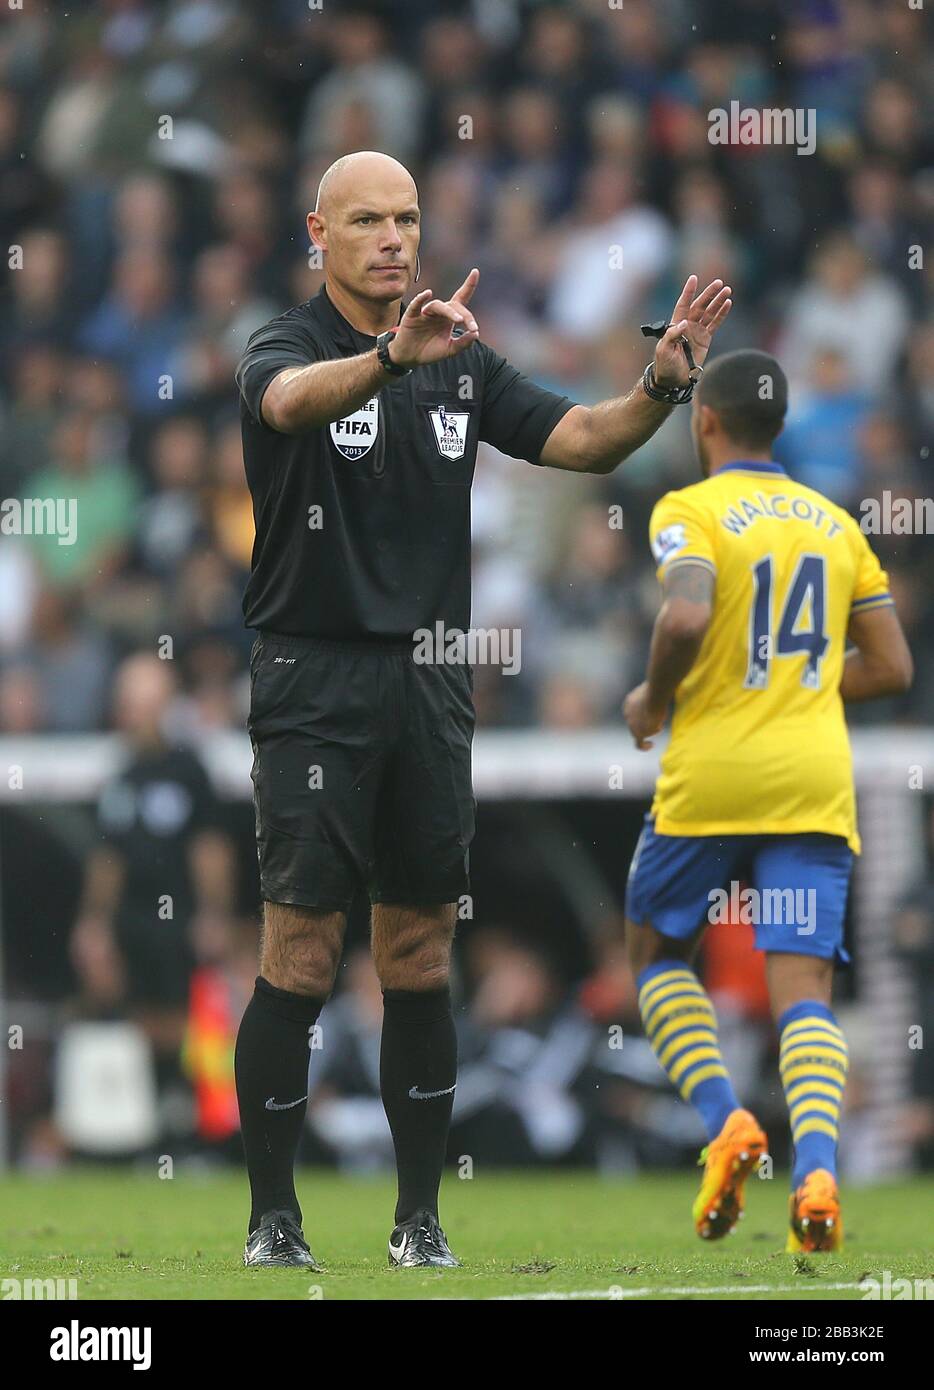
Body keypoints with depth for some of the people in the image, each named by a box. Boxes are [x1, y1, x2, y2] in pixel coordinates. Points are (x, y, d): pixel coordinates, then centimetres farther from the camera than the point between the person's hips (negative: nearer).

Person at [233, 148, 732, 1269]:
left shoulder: (462, 362, 12)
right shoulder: (286, 349, -5)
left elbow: (580, 440, 5)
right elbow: (296, 400, -29)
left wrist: (661, 385, -15)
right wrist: (392, 354, -50)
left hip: (430, 686, 5)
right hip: (315, 682, -5)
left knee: (420, 960, 6)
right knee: (300, 956, -7)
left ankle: (420, 1219, 12)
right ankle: (272, 1220, 0)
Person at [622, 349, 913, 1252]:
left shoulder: (689, 511, -3)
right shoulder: (835, 522, 14)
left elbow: (686, 615, -23)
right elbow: (891, 668, 13)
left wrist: (655, 699, -4)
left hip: (711, 773, -4)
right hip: (816, 782, 4)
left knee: (657, 954, 18)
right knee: (803, 987, -1)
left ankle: (724, 1122, -3)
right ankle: (816, 1171, -25)